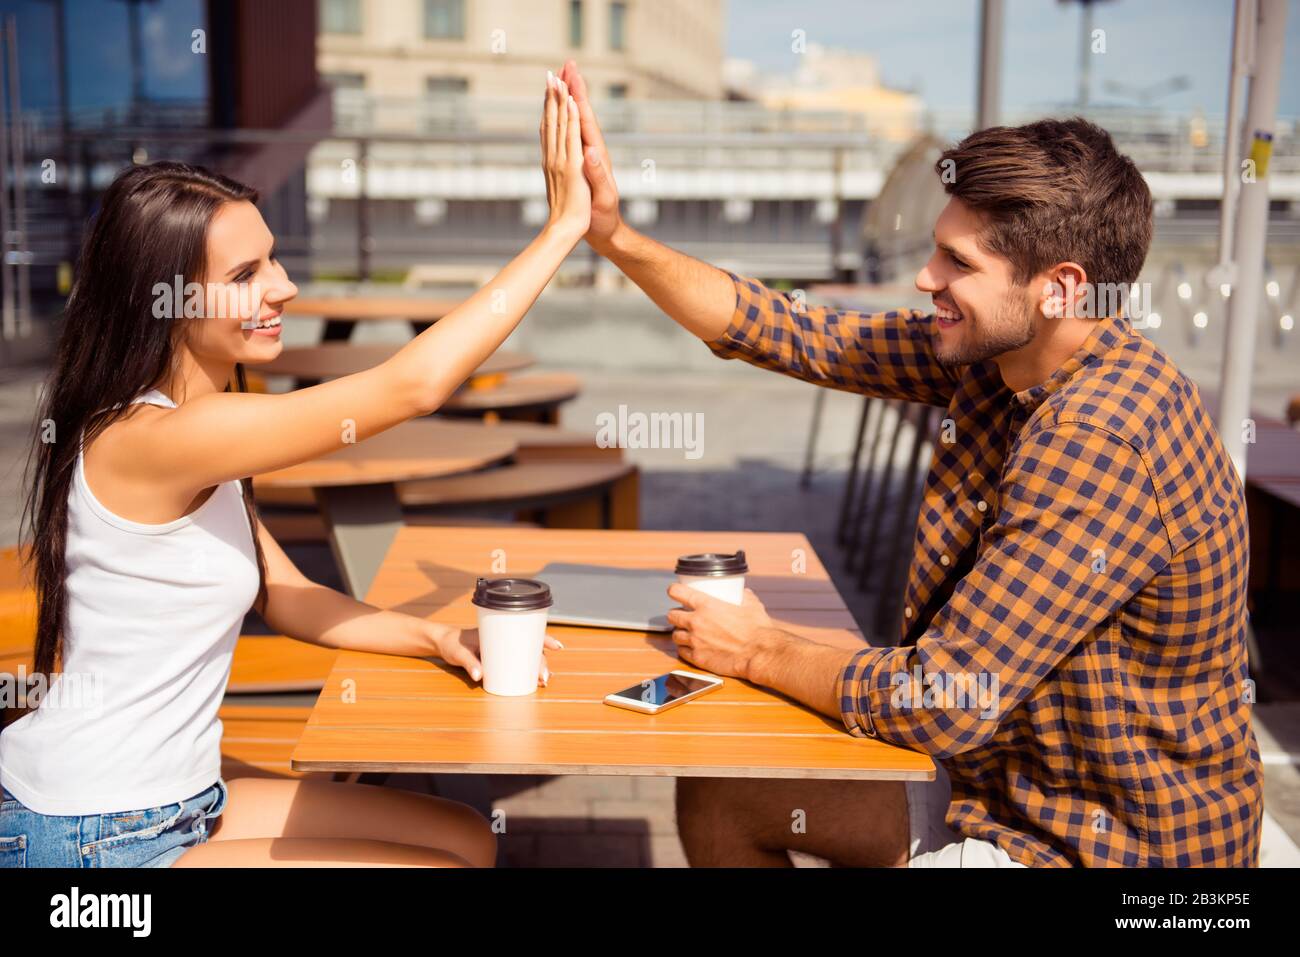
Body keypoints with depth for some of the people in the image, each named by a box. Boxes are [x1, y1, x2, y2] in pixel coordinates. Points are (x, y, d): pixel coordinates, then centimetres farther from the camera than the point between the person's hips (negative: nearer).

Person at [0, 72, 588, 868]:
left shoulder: (200, 443, 6)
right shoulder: (148, 440, -24)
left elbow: (290, 599, 8)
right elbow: (413, 384, -28)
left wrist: (441, 640, -9)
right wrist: (565, 225, -21)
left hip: (177, 800, 9)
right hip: (95, 843, -9)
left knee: (471, 839, 10)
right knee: (452, 862, -8)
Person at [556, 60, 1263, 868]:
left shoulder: (1099, 438, -31)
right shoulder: (996, 352, -5)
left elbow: (943, 704, -28)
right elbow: (799, 336, 0)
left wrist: (762, 652, -12)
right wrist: (614, 234, -8)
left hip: (1109, 846, -8)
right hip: (1015, 782, 8)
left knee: (724, 798, -10)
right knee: (716, 798, 13)